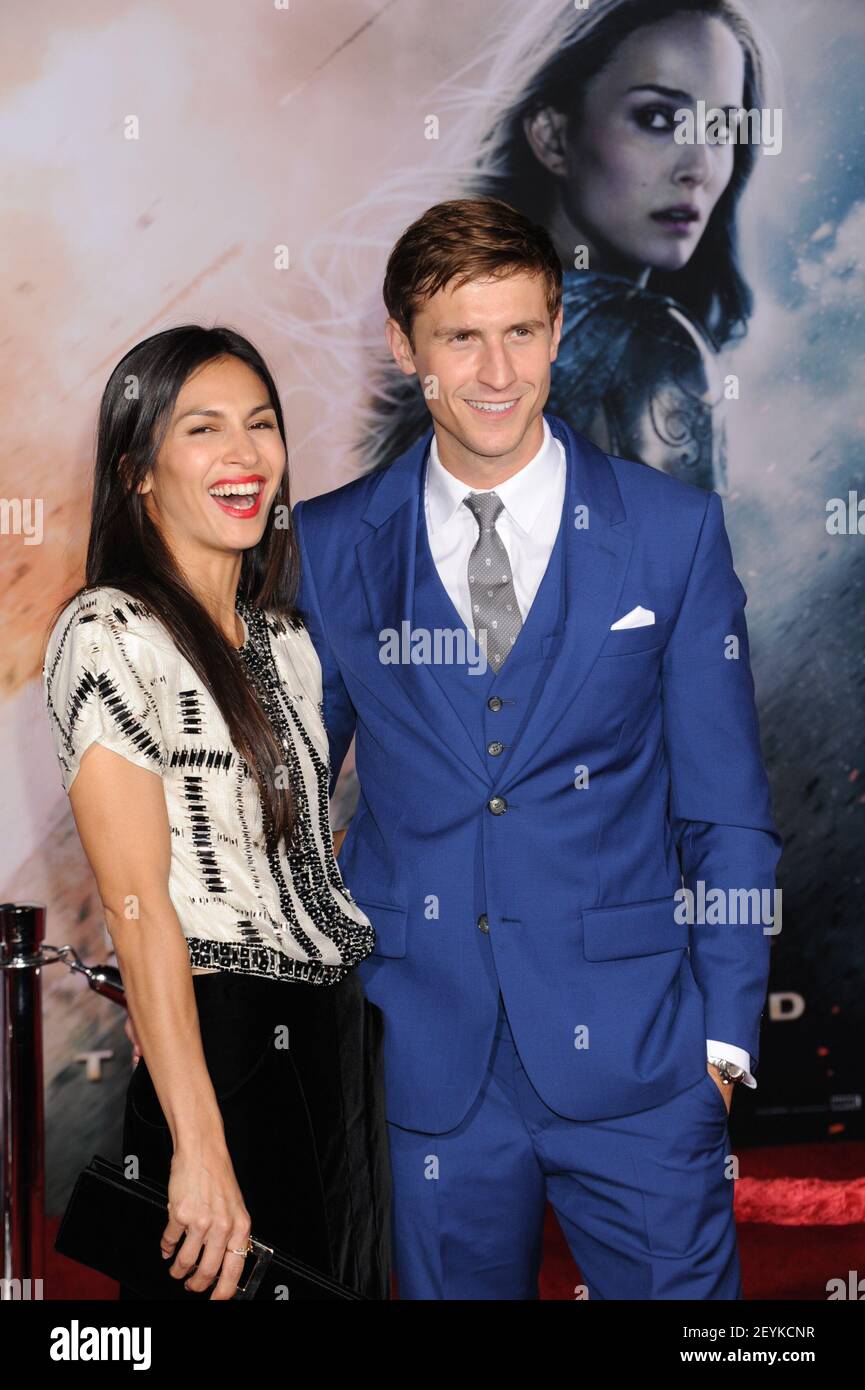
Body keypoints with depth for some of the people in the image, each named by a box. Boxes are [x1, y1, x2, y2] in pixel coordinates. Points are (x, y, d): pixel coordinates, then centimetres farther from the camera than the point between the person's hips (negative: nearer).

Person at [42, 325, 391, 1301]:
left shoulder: (283, 639, 12)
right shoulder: (109, 634, -12)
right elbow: (138, 902, -18)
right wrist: (199, 1148, -23)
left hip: (344, 1038, 8)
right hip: (220, 1048, -7)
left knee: (346, 1281, 15)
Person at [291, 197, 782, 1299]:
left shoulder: (675, 531, 0)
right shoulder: (327, 547, 3)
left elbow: (727, 809, 2)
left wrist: (724, 1034, -2)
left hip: (633, 1051, -1)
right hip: (425, 1053, 1)